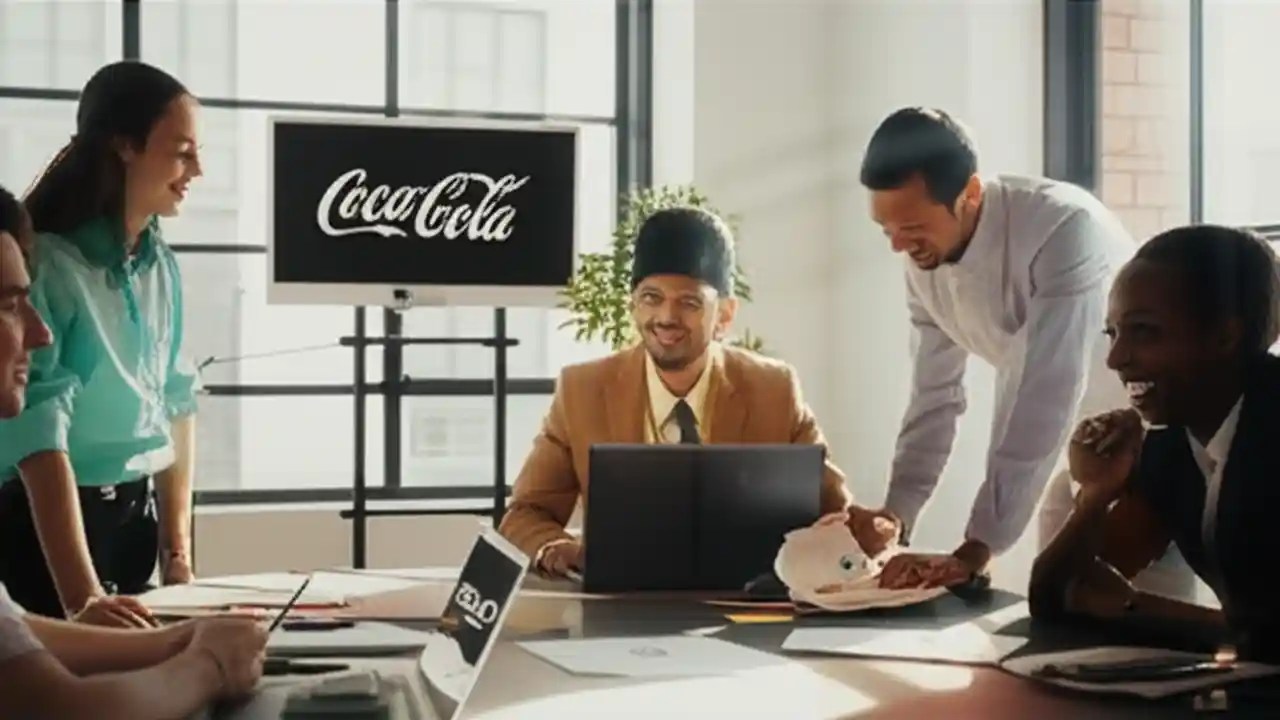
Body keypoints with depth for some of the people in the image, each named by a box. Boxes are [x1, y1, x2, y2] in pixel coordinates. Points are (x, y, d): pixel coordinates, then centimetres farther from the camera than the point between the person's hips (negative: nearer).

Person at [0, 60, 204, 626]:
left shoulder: (161, 267, 4)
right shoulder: (46, 264, -20)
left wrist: (178, 553, 5)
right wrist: (81, 598, -34)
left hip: (136, 519, 7)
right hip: (48, 523, -7)